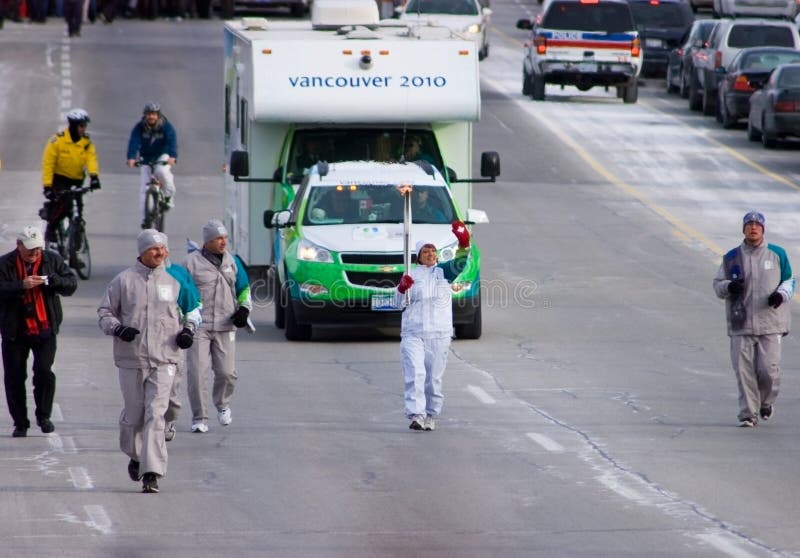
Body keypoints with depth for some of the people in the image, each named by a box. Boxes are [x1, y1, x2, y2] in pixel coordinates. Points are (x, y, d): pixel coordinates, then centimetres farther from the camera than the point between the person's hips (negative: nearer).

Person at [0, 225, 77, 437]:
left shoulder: (52, 261, 4)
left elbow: (72, 284, 2)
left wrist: (53, 280, -18)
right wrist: (22, 285, -26)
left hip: (44, 330, 0)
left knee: (44, 371, -14)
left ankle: (43, 416, 6)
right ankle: (20, 423, 16)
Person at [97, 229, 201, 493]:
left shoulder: (174, 280, 7)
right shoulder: (124, 280, 1)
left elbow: (192, 309, 21)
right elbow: (104, 312, 5)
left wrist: (188, 329, 2)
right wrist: (118, 328, -14)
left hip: (164, 360, 0)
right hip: (131, 359, 0)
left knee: (155, 415, -12)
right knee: (133, 414, 9)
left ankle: (152, 472, -14)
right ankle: (135, 457, 37)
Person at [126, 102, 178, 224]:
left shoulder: (166, 126, -16)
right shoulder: (139, 127, -13)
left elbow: (172, 141, -31)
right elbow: (134, 142, -26)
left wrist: (172, 157, -50)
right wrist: (131, 158, -45)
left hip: (163, 156, -2)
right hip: (146, 158, 2)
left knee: (162, 171, -35)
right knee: (144, 189, -7)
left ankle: (169, 196, -11)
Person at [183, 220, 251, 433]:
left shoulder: (233, 262, 12)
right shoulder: (192, 262, 0)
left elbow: (244, 288, 23)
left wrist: (244, 309, 5)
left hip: (225, 327, 3)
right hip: (198, 326, -3)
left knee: (227, 372, -1)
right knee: (197, 373, -9)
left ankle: (222, 404, 30)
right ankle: (199, 418, 3)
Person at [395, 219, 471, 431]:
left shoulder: (443, 272, 8)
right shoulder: (411, 275, 6)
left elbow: (459, 264, -10)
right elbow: (400, 303, -1)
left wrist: (464, 246, -28)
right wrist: (402, 289, -23)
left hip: (439, 334, 1)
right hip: (413, 333, -1)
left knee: (434, 378, 7)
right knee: (415, 375, -15)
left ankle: (431, 415, 20)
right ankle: (416, 415, -20)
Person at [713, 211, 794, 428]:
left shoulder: (777, 254, 7)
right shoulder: (732, 258, 7)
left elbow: (789, 280, 15)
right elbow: (717, 284, 10)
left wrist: (781, 294, -7)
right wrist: (729, 287, -13)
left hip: (770, 323, -1)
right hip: (741, 324, 1)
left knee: (769, 369, -6)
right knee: (744, 370, -4)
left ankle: (766, 401, 22)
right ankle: (748, 413, 6)